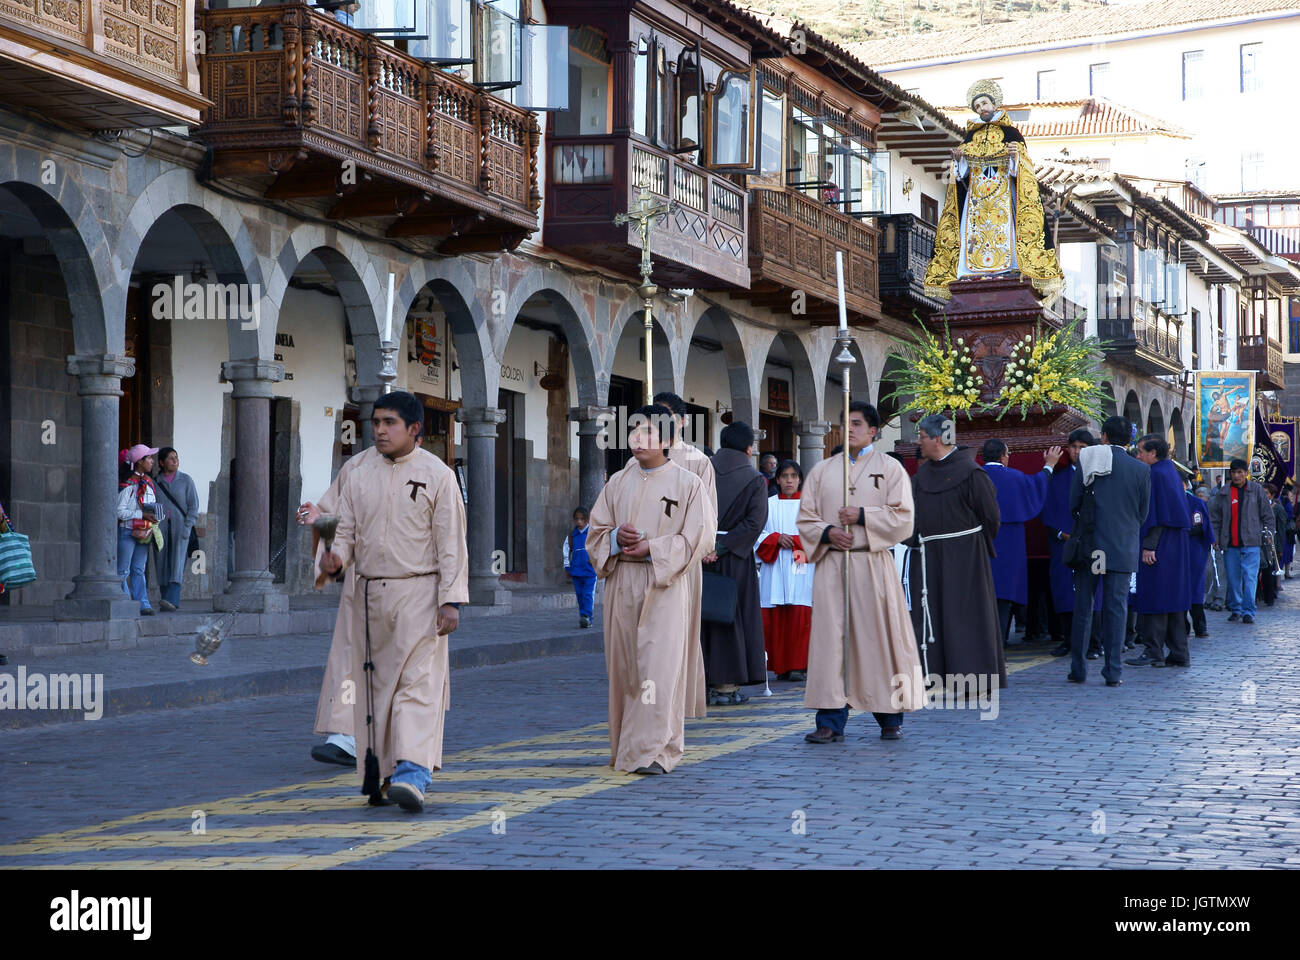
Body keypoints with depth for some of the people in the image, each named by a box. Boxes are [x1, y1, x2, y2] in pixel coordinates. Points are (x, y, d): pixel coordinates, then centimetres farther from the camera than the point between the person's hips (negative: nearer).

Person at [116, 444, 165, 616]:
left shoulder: (148, 482, 12)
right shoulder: (127, 484, -12)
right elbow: (119, 511, -16)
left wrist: (155, 515, 4)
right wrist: (143, 515, -19)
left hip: (143, 533, 7)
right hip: (127, 531, -7)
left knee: (139, 570, 8)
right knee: (123, 570, -2)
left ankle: (142, 604, 7)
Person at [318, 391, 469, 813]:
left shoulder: (437, 475, -2)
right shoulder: (359, 477, 10)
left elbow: (451, 543, -4)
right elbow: (346, 532, 14)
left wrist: (451, 600, -10)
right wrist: (334, 557, -10)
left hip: (419, 592, -5)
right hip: (371, 593, 5)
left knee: (418, 683, -13)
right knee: (375, 683, 8)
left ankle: (412, 774, -21)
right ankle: (377, 776, 17)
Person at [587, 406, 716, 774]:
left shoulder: (688, 484, 0)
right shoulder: (618, 483, 13)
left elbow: (699, 538, -6)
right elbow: (596, 532, 13)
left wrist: (653, 548, -15)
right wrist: (616, 538, -10)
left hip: (666, 586, -4)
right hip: (622, 584, 4)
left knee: (659, 666, -12)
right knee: (623, 667, 7)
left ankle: (652, 750, -12)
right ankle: (626, 747, 17)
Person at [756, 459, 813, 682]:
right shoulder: (769, 505, 14)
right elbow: (759, 535, 9)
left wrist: (794, 541, -11)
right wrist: (777, 539, -8)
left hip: (801, 570, -2)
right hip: (774, 569, 2)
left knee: (800, 617, -10)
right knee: (775, 619, -3)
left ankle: (799, 666, -8)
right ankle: (781, 666, 1)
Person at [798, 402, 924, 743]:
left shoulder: (890, 468, 5)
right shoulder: (822, 471, 13)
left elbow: (903, 517, -3)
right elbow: (805, 518, 10)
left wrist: (862, 516, -13)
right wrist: (827, 532, -9)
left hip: (873, 564, -2)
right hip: (831, 565, 2)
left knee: (879, 637, 0)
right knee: (831, 637, -3)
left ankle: (890, 718, 11)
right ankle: (831, 722, -2)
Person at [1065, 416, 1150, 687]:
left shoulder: (1086, 461, -2)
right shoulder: (1141, 470, -1)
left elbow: (1073, 504, 1)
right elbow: (1143, 512, 6)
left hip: (1088, 544, 0)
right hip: (1123, 548, 0)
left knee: (1082, 608, 9)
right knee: (1116, 608, 3)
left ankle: (1077, 669, 11)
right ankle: (1113, 671, 2)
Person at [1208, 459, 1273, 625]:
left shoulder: (1257, 490, 5)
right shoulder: (1222, 492, 8)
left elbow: (1267, 515, 10)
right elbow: (1215, 517, 11)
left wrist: (1268, 535, 5)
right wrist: (1215, 537, 2)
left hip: (1251, 543, -2)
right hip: (1229, 543, 2)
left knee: (1250, 577, -9)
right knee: (1233, 578, 6)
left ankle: (1248, 612, -7)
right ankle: (1235, 610, 16)